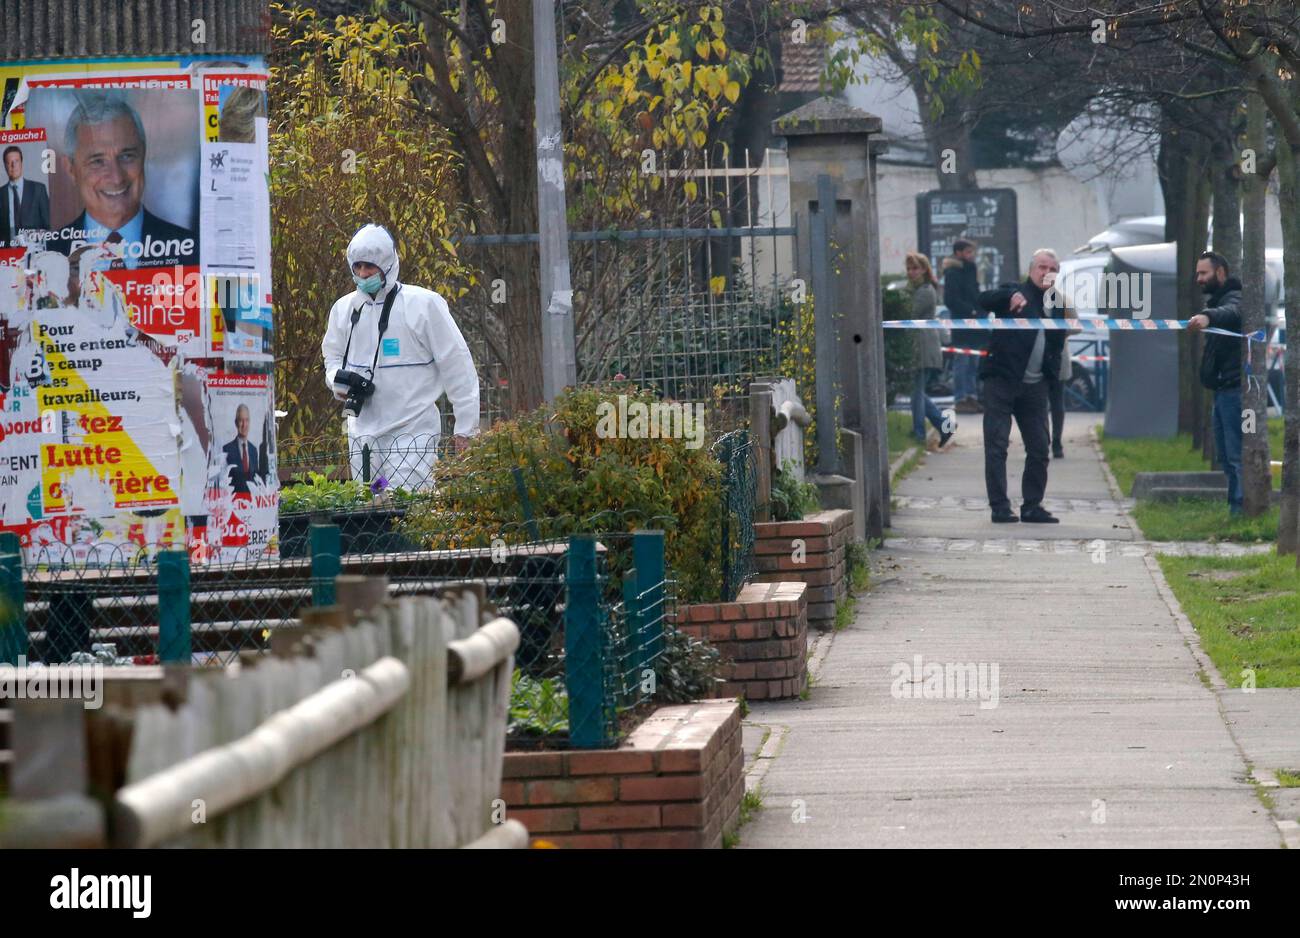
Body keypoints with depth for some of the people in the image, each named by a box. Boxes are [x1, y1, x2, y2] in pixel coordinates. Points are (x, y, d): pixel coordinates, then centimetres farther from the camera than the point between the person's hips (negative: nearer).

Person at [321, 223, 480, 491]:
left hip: (412, 429, -6)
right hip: (363, 431, 6)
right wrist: (339, 381, 2)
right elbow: (333, 356, 27)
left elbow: (457, 366, -3)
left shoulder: (424, 304, -6)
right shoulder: (344, 308, 10)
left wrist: (465, 428, -3)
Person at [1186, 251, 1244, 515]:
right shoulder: (1216, 301, 22)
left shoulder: (1234, 298, -11)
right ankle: (1235, 506, 16)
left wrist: (1207, 317, -55)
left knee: (1236, 454, -14)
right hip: (1223, 390, 11)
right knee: (1225, 454, 12)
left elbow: (1231, 312, -35)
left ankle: (1241, 508, -17)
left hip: (1235, 388, -11)